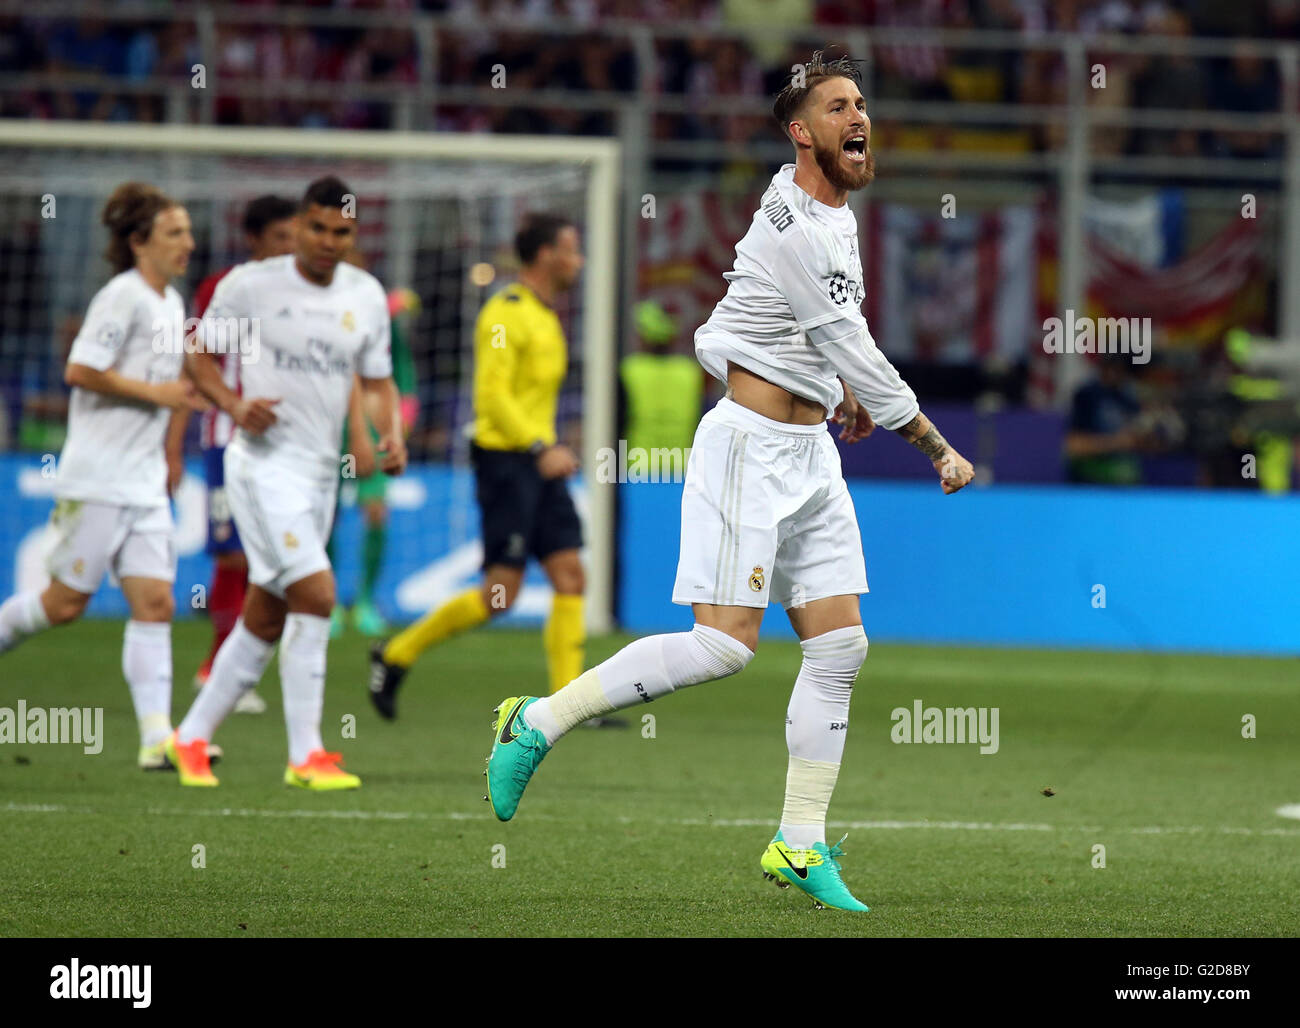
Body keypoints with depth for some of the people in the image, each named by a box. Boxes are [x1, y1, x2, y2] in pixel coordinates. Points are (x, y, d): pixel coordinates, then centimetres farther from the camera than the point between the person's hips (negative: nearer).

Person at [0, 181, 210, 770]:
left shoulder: (171, 303, 14)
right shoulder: (123, 298, -12)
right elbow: (81, 371, -19)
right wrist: (156, 392, -17)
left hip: (145, 486, 8)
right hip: (97, 480, -8)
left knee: (155, 601, -3)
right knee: (67, 601, -2)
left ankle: (157, 737, -8)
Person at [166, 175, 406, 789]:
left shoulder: (366, 296, 9)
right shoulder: (250, 285, -6)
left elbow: (377, 380, 17)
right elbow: (199, 358, 2)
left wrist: (391, 437, -2)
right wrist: (233, 404, -17)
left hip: (322, 471, 6)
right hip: (264, 459, -6)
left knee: (266, 620, 10)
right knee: (315, 593, -19)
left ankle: (192, 737, 23)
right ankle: (305, 755, -15)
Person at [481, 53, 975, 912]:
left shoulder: (833, 208, 13)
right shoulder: (795, 228, -18)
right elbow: (855, 351, -16)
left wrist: (841, 389, 28)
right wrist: (939, 448, -10)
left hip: (810, 450, 9)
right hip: (754, 445, -9)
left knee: (840, 647, 2)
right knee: (723, 645, -15)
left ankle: (800, 847, 5)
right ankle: (540, 721, -4)